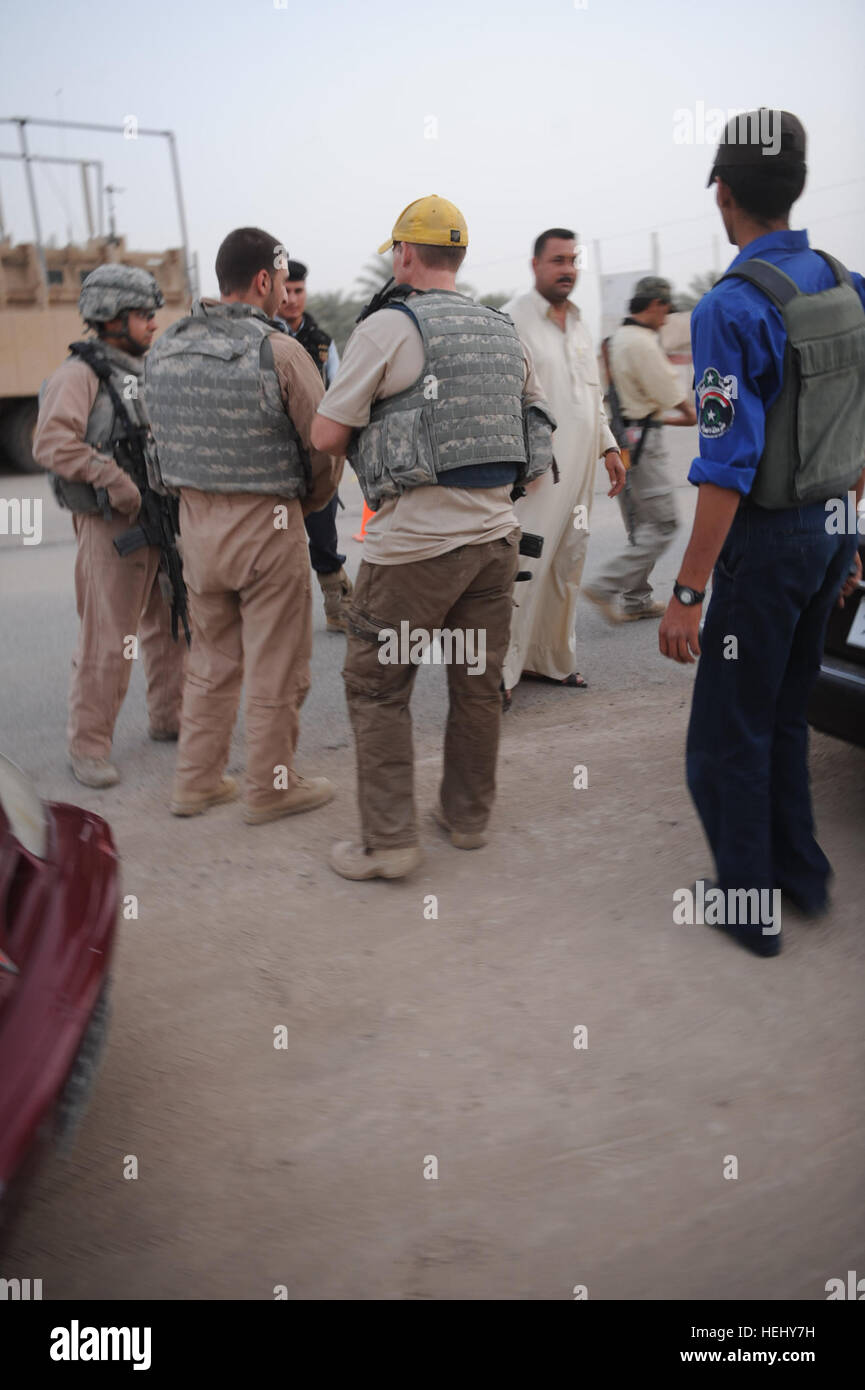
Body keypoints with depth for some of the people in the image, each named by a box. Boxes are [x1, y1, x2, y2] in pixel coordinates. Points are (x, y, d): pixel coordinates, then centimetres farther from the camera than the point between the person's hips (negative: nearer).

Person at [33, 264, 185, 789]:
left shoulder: (149, 372, 16)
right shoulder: (79, 375, -8)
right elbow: (52, 444, -21)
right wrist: (115, 481, -23)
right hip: (114, 525, -8)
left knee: (171, 626, 15)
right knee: (107, 641, -6)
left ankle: (169, 718, 31)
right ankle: (89, 746, 6)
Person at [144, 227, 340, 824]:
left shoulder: (166, 349, 5)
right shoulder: (279, 351, -13)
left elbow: (166, 436, 9)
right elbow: (323, 444, -8)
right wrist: (307, 502, 10)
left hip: (196, 521, 6)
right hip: (266, 524, -6)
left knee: (212, 659, 19)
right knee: (275, 667, 7)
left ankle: (197, 780, 28)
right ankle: (272, 787, 19)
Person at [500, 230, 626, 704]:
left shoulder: (578, 323, 19)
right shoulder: (514, 319, -6)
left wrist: (609, 447, 20)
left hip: (578, 470, 8)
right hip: (536, 470, -8)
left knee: (567, 566, 11)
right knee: (524, 567, -10)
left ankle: (552, 658, 22)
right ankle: (501, 670, -3)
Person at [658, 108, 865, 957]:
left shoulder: (731, 307, -17)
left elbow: (728, 469, -22)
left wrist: (687, 592, -20)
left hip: (767, 539, -8)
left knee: (728, 731, 6)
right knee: (785, 716, 21)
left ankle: (750, 904, 17)